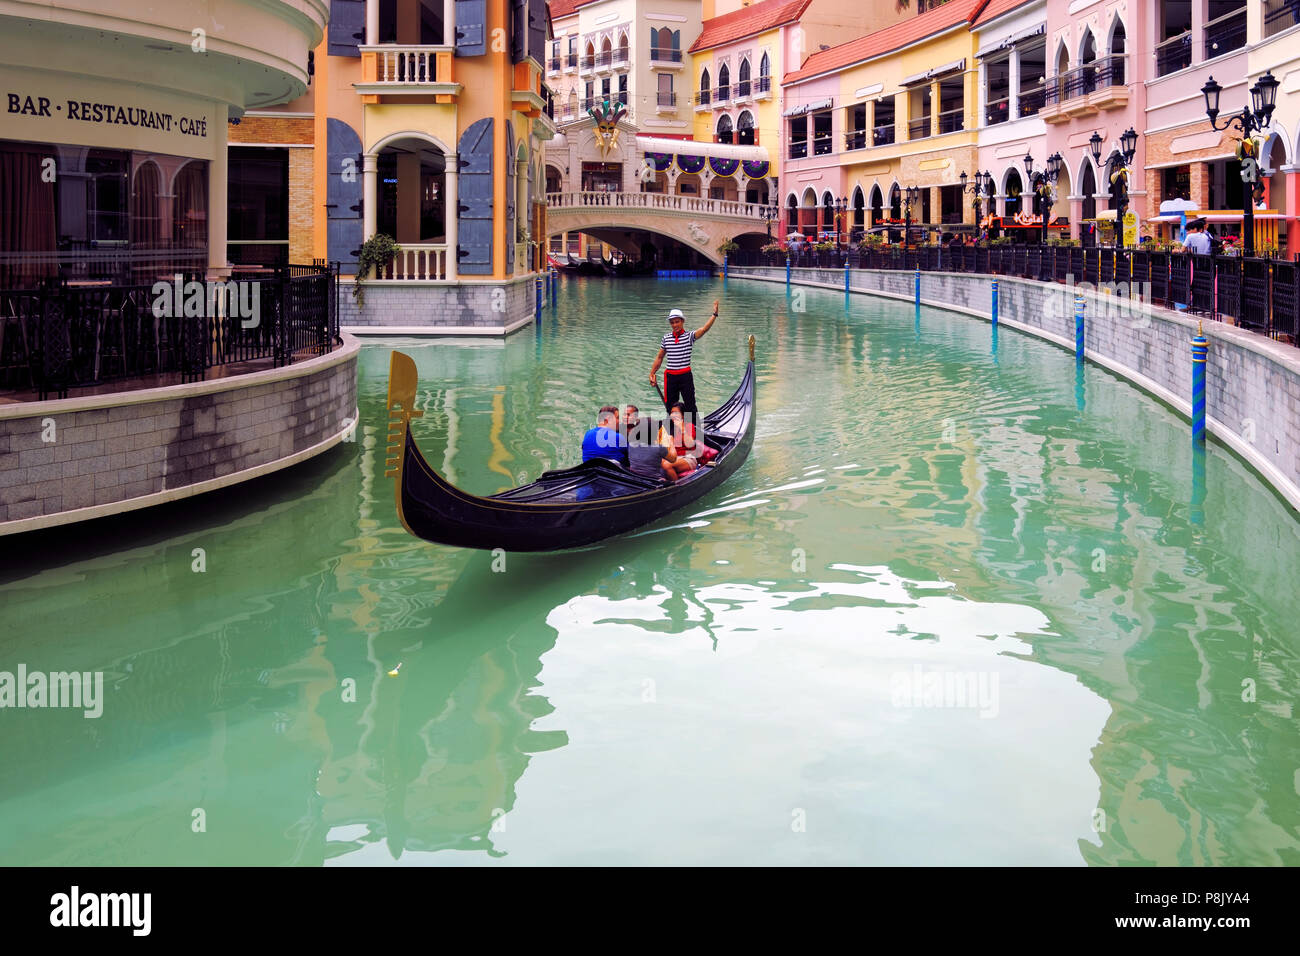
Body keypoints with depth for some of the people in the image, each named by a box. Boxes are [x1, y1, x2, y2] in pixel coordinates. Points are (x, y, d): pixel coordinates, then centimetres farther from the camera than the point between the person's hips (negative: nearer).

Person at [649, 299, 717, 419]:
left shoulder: (689, 336, -4)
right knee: (670, 407, 10)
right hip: (670, 377, 3)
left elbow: (704, 329, -20)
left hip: (685, 376, -3)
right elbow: (659, 357, 15)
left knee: (690, 407, -2)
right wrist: (652, 374, 12)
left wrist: (714, 314, -30)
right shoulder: (666, 338, 7)